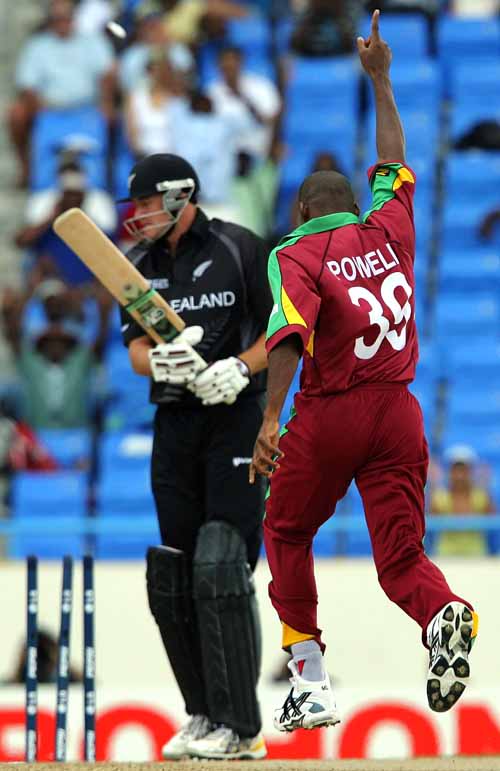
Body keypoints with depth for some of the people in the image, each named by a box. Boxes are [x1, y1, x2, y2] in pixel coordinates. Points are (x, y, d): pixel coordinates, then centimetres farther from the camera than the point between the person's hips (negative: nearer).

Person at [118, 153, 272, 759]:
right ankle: (204, 716, 14)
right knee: (173, 576, 5)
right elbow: (136, 347, 6)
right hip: (174, 424, 7)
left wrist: (240, 368, -20)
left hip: (238, 416, -7)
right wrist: (160, 361, -18)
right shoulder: (141, 266, 14)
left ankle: (240, 728, -15)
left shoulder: (238, 249, -3)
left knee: (220, 566, -16)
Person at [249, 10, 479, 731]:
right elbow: (393, 162, 30)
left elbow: (289, 337, -19)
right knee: (401, 556, 0)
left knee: (287, 534, 19)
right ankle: (446, 613, -34)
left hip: (327, 415, -3)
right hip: (399, 413, 3)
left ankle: (310, 683, 14)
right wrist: (380, 80, 39)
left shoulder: (295, 254, -2)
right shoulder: (388, 228, 11)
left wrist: (271, 419, -26)